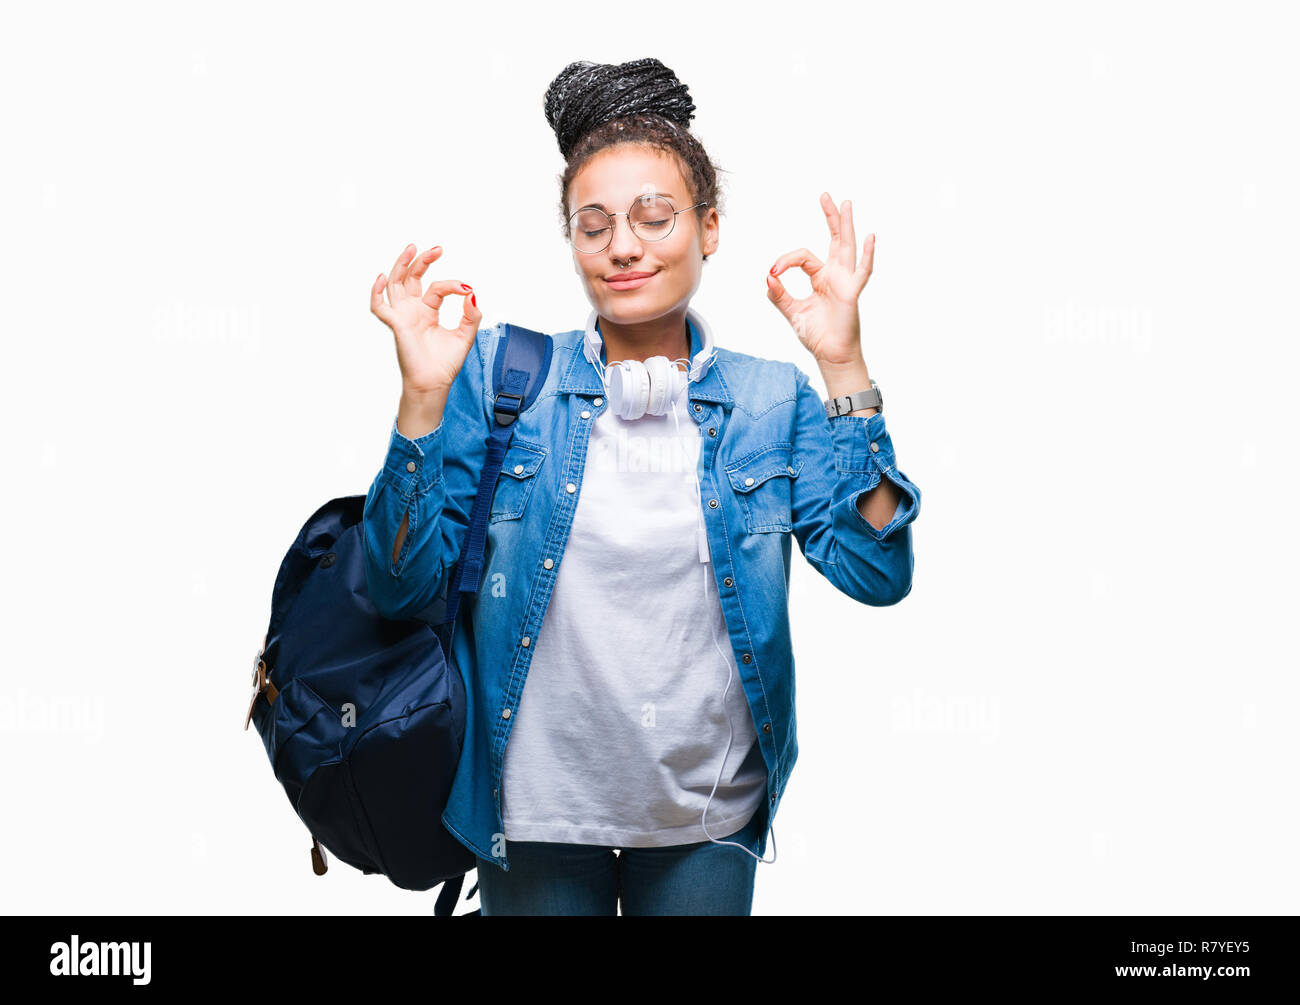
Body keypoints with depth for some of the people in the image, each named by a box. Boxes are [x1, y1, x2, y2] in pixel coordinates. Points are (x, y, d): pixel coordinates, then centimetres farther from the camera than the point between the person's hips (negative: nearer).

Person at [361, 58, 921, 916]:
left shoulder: (773, 400, -3)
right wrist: (425, 395, -21)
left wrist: (844, 367, -19)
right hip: (535, 816, 0)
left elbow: (877, 574, -14)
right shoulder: (501, 374, -6)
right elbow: (402, 588, -9)